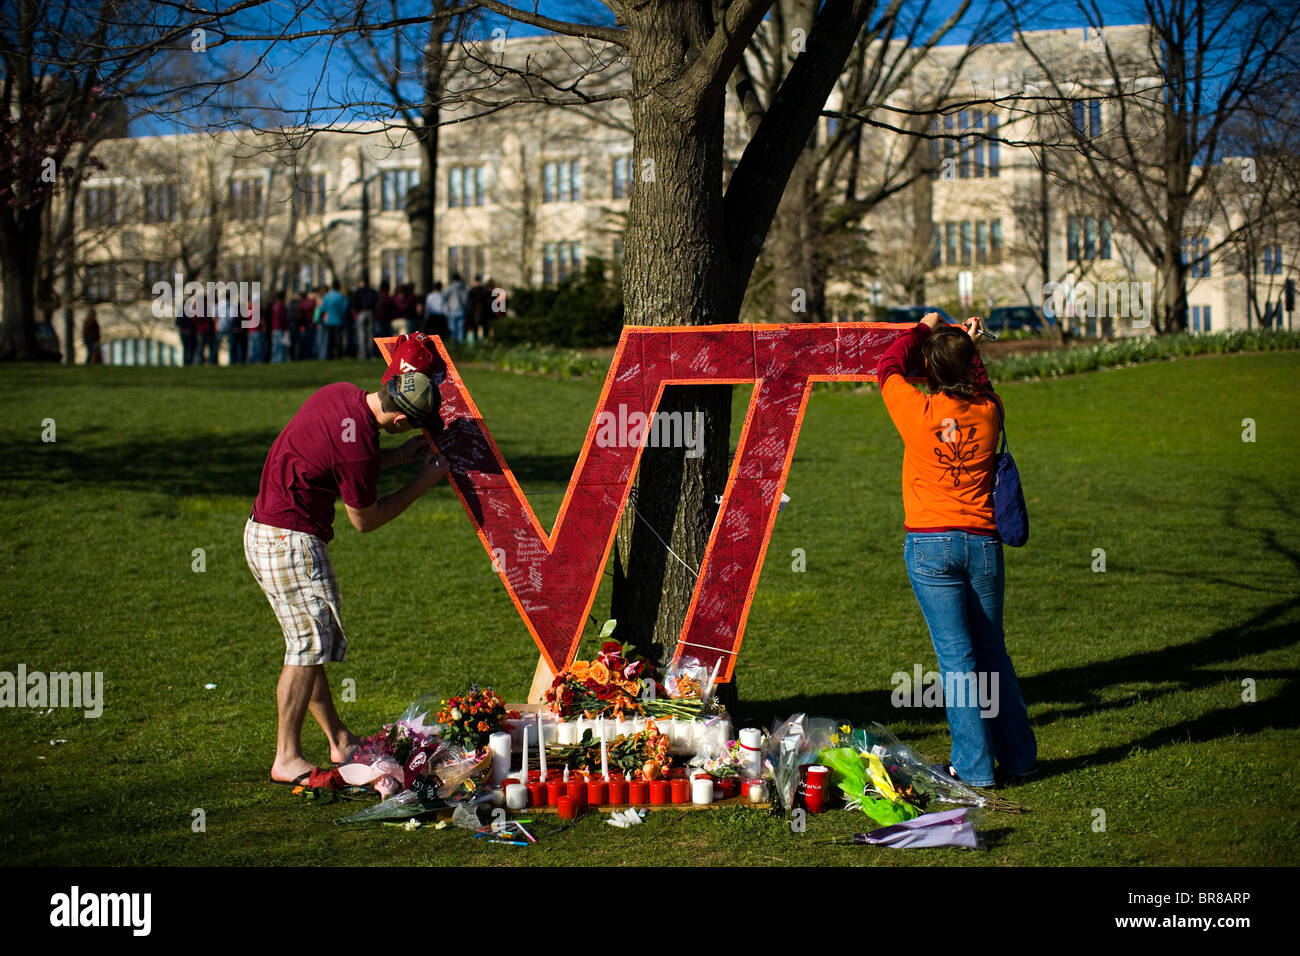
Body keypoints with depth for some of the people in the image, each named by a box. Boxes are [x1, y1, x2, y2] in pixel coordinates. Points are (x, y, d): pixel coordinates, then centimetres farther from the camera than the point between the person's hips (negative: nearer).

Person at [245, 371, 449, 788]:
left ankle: (340, 741, 23)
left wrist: (398, 455, 15)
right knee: (310, 643, -8)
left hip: (263, 531, 10)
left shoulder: (344, 393, 1)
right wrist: (422, 484, -2)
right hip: (290, 542, -10)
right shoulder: (360, 446, -25)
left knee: (310, 642, 14)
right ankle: (287, 759, -5)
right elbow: (365, 520, -9)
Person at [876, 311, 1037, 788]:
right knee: (993, 652, 16)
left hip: (930, 545, -3)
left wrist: (923, 328, 24)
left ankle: (974, 767, 2)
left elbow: (889, 366, 12)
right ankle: (1019, 756, 24)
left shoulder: (918, 411, -9)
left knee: (956, 656, -1)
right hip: (983, 543, 3)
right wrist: (968, 343, 34)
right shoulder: (988, 412, -1)